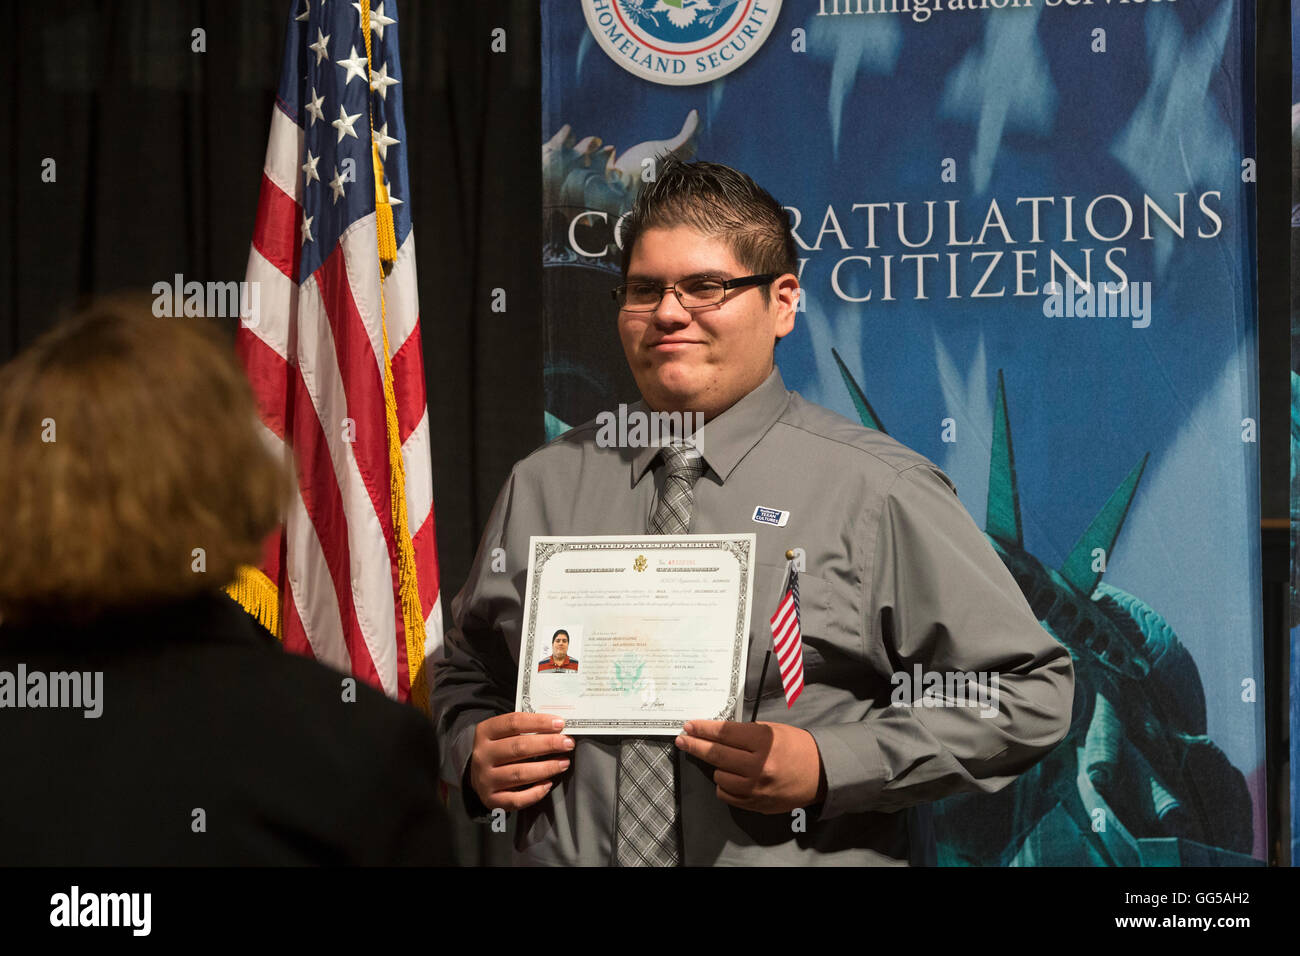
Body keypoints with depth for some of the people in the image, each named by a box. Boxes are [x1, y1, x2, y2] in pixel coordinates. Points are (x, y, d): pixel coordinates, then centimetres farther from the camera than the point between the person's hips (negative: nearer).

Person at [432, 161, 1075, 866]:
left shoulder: (876, 491, -3)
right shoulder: (541, 487, 9)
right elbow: (470, 671, 23)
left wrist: (829, 769, -13)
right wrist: (474, 755, 1)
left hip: (806, 853, -3)